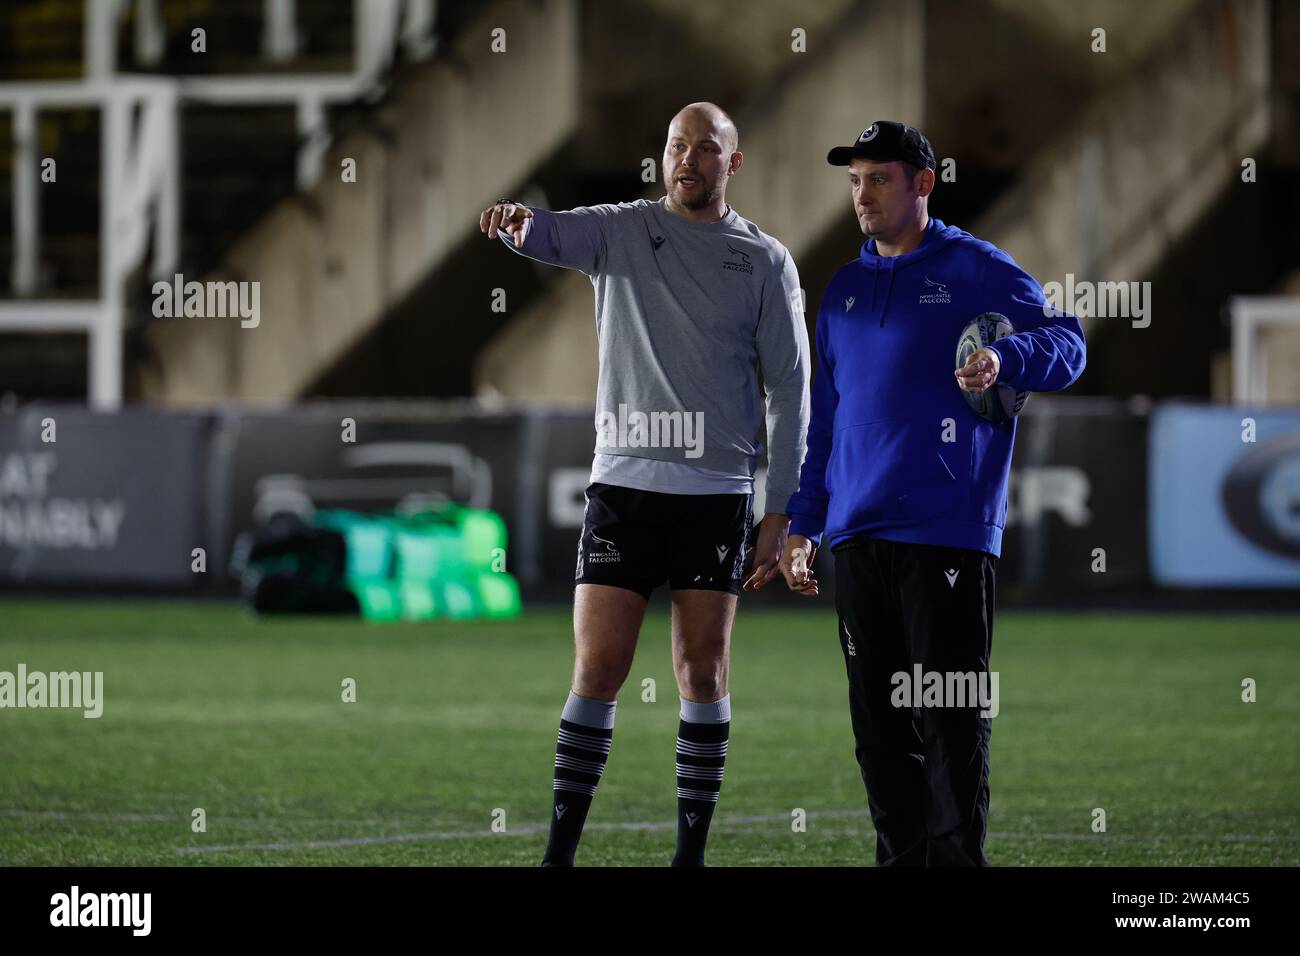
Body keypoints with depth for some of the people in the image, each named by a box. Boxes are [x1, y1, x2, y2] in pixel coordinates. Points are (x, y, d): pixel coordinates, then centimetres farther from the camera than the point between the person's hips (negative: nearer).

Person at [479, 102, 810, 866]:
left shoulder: (765, 261, 4)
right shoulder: (622, 231, 7)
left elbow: (790, 391, 4)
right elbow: (550, 235, -13)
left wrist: (782, 511, -2)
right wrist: (517, 222, -39)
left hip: (716, 493, 0)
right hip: (624, 484, 0)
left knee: (703, 670, 1)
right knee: (599, 668, -4)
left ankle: (692, 851, 7)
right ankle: (562, 848, 0)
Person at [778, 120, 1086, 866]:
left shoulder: (978, 270, 0)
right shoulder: (845, 290, 18)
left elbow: (1066, 343, -7)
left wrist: (1004, 358, -28)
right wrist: (802, 522, 17)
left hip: (948, 532, -6)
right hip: (858, 537, 6)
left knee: (951, 720, -6)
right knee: (880, 723, 8)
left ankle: (956, 855, -2)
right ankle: (902, 858, 13)